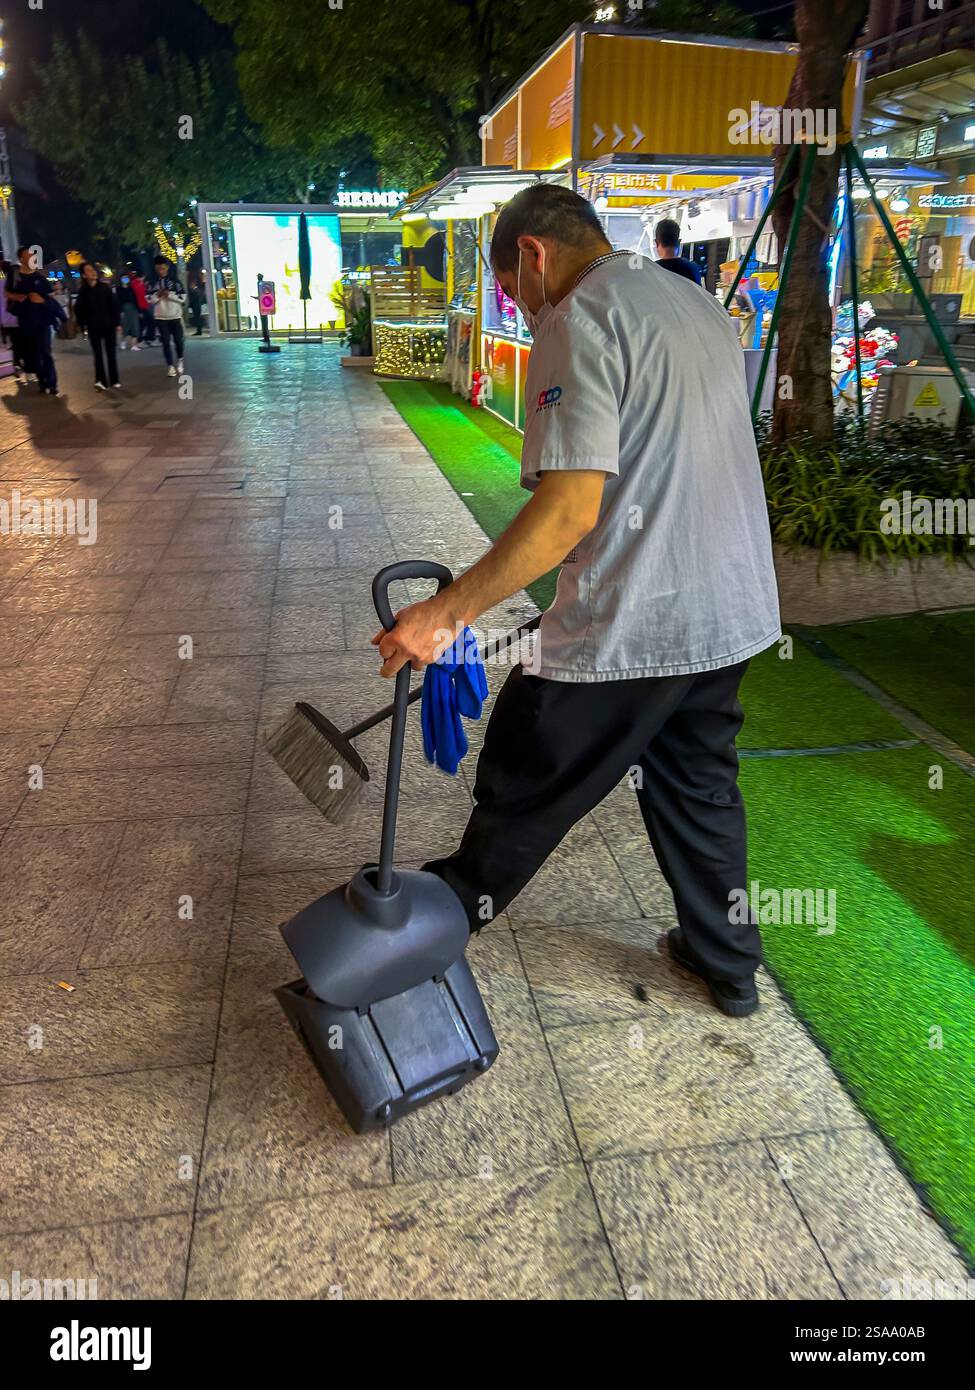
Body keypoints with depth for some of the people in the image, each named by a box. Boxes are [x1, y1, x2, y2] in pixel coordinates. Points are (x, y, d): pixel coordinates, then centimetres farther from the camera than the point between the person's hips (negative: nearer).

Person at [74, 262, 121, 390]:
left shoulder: (105, 287, 0)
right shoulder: (83, 291, -1)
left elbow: (114, 305, -1)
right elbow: (78, 309, 4)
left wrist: (117, 322, -5)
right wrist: (82, 324, -2)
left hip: (108, 325, 0)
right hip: (93, 327, 0)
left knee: (111, 353, 6)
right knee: (98, 354, -3)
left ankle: (114, 380, 13)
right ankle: (101, 381, -7)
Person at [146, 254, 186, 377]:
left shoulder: (175, 281, -1)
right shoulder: (152, 283, 4)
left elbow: (183, 297, -5)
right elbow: (148, 299, 4)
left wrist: (169, 294, -15)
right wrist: (157, 295, -13)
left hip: (175, 316, -1)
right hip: (161, 317, 1)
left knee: (178, 340, 2)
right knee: (166, 342, -1)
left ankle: (180, 360, 28)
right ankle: (170, 366, 3)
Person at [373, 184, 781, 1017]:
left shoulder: (579, 320, -13)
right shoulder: (704, 307, 15)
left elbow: (570, 507, -25)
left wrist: (446, 614, -23)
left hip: (629, 623, -8)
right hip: (736, 609, 9)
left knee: (525, 781, 11)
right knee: (699, 782, 22)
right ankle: (729, 964, 36)